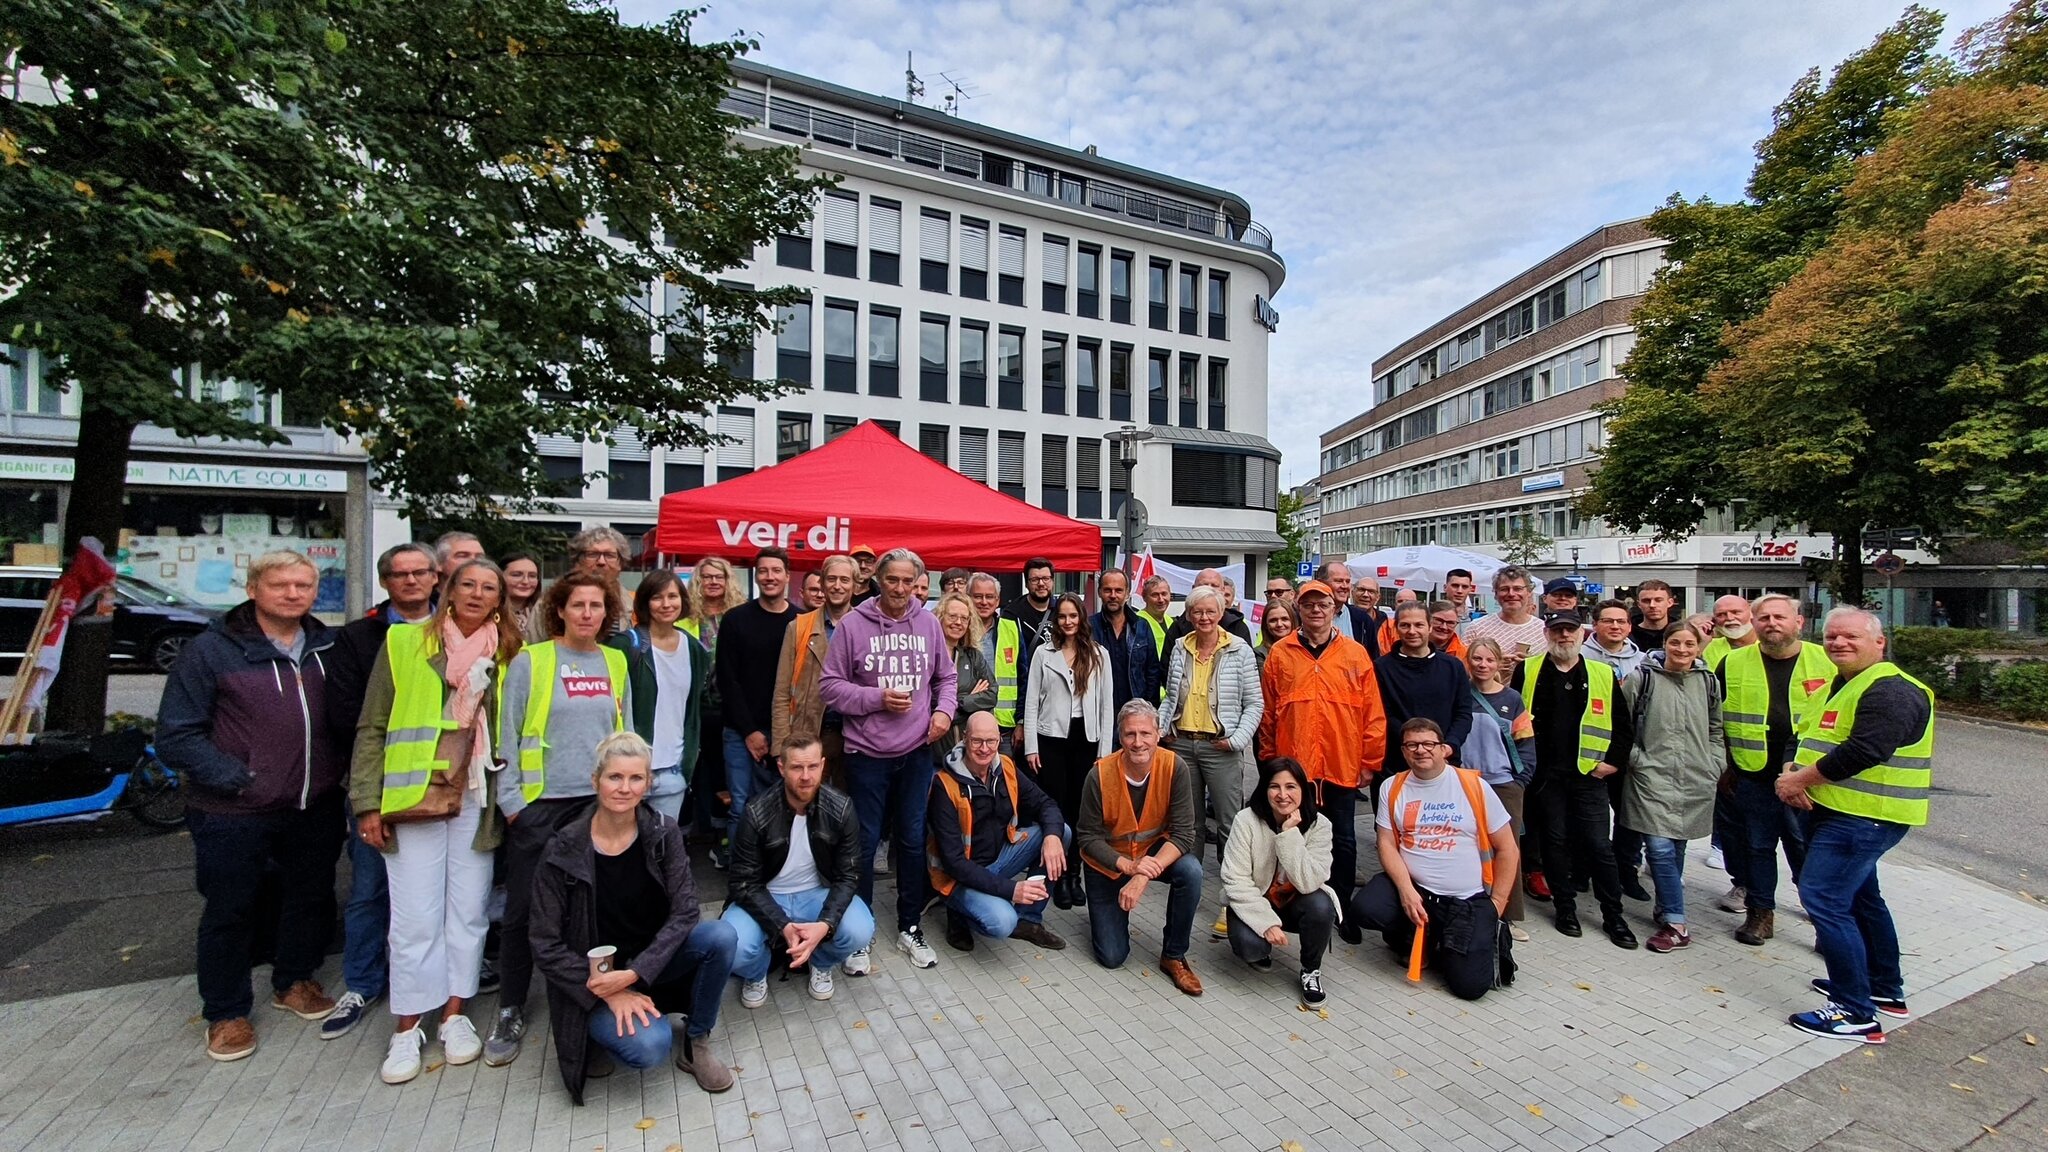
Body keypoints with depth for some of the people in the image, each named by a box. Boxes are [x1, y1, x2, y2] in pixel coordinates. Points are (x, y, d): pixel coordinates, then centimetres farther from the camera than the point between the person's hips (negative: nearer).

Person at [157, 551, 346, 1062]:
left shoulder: (329, 647, 3)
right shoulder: (211, 650, -9)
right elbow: (176, 734, -8)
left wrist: (339, 774, 1)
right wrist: (234, 778, -16)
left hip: (316, 807, 4)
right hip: (234, 814, -4)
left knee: (312, 898, 17)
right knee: (230, 911, 11)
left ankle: (293, 981, 39)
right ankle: (226, 1012, 31)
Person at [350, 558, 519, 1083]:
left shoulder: (506, 654, 5)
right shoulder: (404, 642, 0)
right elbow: (372, 728, 1)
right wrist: (368, 802, -4)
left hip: (477, 800, 2)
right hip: (414, 798, -2)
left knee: (469, 912, 10)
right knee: (414, 917, 3)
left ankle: (455, 1014, 26)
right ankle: (407, 1028, 20)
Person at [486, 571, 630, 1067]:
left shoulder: (616, 663, 6)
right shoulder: (528, 661, -5)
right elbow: (505, 735, -4)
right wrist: (510, 799, -7)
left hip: (601, 802, 3)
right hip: (540, 804, -3)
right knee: (523, 909, 5)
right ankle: (510, 1012, 23)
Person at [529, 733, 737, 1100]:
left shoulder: (663, 833, -11)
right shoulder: (563, 852, -16)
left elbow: (684, 912, -13)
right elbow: (546, 948, -11)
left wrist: (634, 973, -24)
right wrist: (610, 992, -18)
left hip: (651, 961, 3)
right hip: (595, 978, -2)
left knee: (722, 935, -26)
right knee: (650, 1047, -29)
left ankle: (696, 1043, -3)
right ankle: (599, 1031, 7)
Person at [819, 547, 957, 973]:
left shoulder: (928, 623, 2)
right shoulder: (853, 624, -8)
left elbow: (947, 677, 12)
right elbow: (829, 685, -7)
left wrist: (944, 710, -5)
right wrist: (877, 698, -16)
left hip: (917, 751, 3)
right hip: (867, 753, -3)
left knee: (913, 840, 14)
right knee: (864, 843, 8)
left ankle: (909, 928, 32)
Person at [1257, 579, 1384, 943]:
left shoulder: (1356, 654, 1)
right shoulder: (1279, 654, 0)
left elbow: (1373, 714, 1)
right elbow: (1268, 713, 2)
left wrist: (1371, 762, -1)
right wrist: (1269, 760, 3)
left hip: (1342, 767, 0)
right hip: (1292, 766, 0)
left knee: (1343, 841, 13)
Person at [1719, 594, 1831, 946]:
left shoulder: (1826, 661, 0)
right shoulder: (1734, 663, 1)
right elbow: (1713, 720, 7)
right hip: (1752, 776, 1)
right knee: (1756, 847, 11)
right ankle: (1760, 913, 24)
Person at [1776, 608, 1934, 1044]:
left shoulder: (1890, 691, -16)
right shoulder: (1843, 685, 15)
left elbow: (1863, 752, -27)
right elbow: (1811, 738, 15)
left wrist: (1799, 778, -17)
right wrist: (1795, 775, -4)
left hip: (1864, 818, -11)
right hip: (1845, 813, 11)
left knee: (1824, 899, -12)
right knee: (1861, 898, 21)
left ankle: (1856, 1013, -4)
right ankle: (1886, 990, 37)